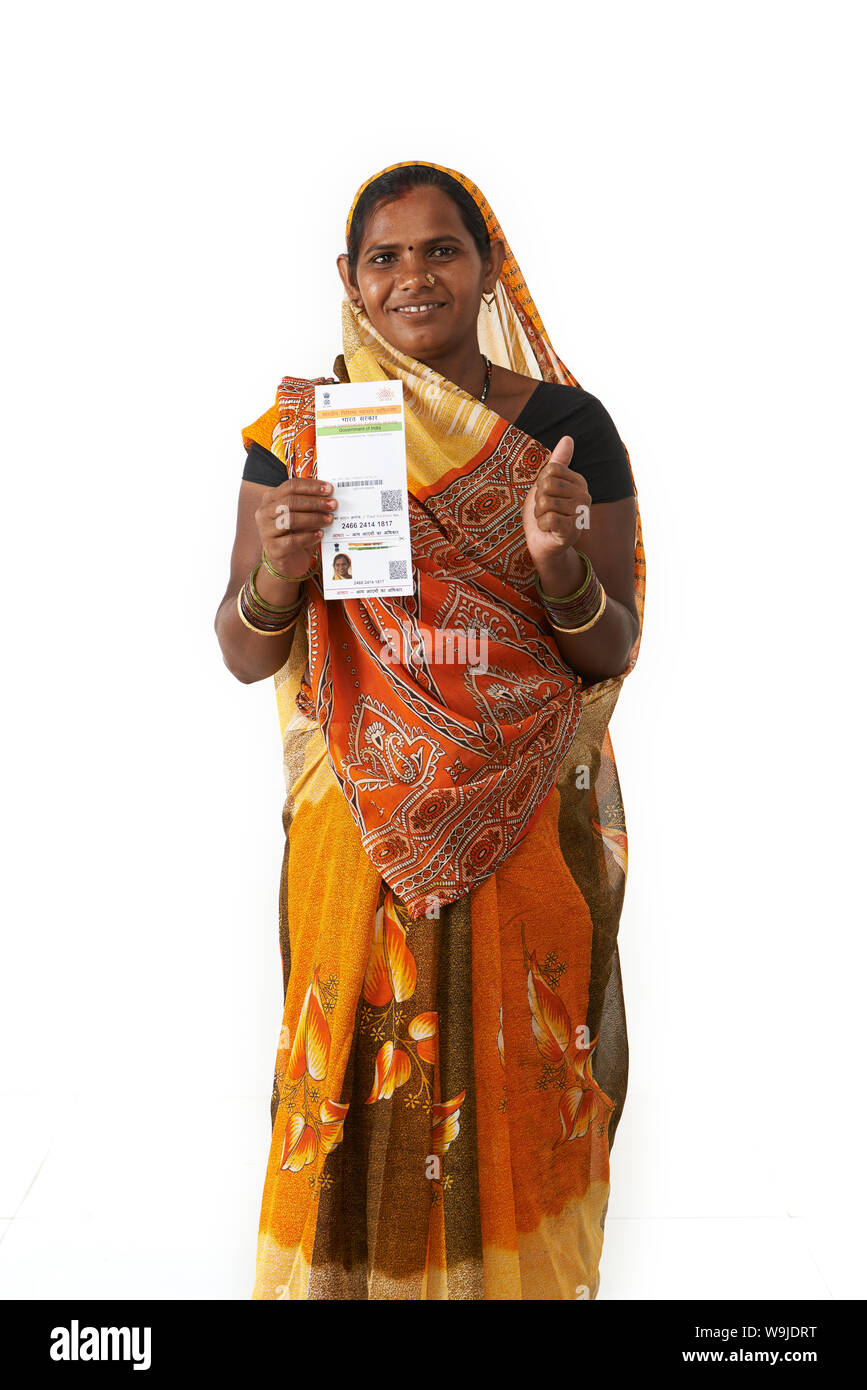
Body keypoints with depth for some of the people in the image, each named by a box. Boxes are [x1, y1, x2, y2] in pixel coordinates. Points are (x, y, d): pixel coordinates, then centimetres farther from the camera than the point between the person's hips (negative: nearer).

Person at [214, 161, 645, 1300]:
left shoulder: (567, 424, 0)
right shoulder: (299, 427, 1)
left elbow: (615, 655, 0)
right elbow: (244, 658, -1)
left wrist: (559, 564, -20)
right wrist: (279, 567, -22)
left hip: (533, 822, 1)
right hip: (362, 823, 0)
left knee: (523, 1085, 10)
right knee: (362, 1087, 7)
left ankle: (524, 1278, 38)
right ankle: (353, 1275, 36)